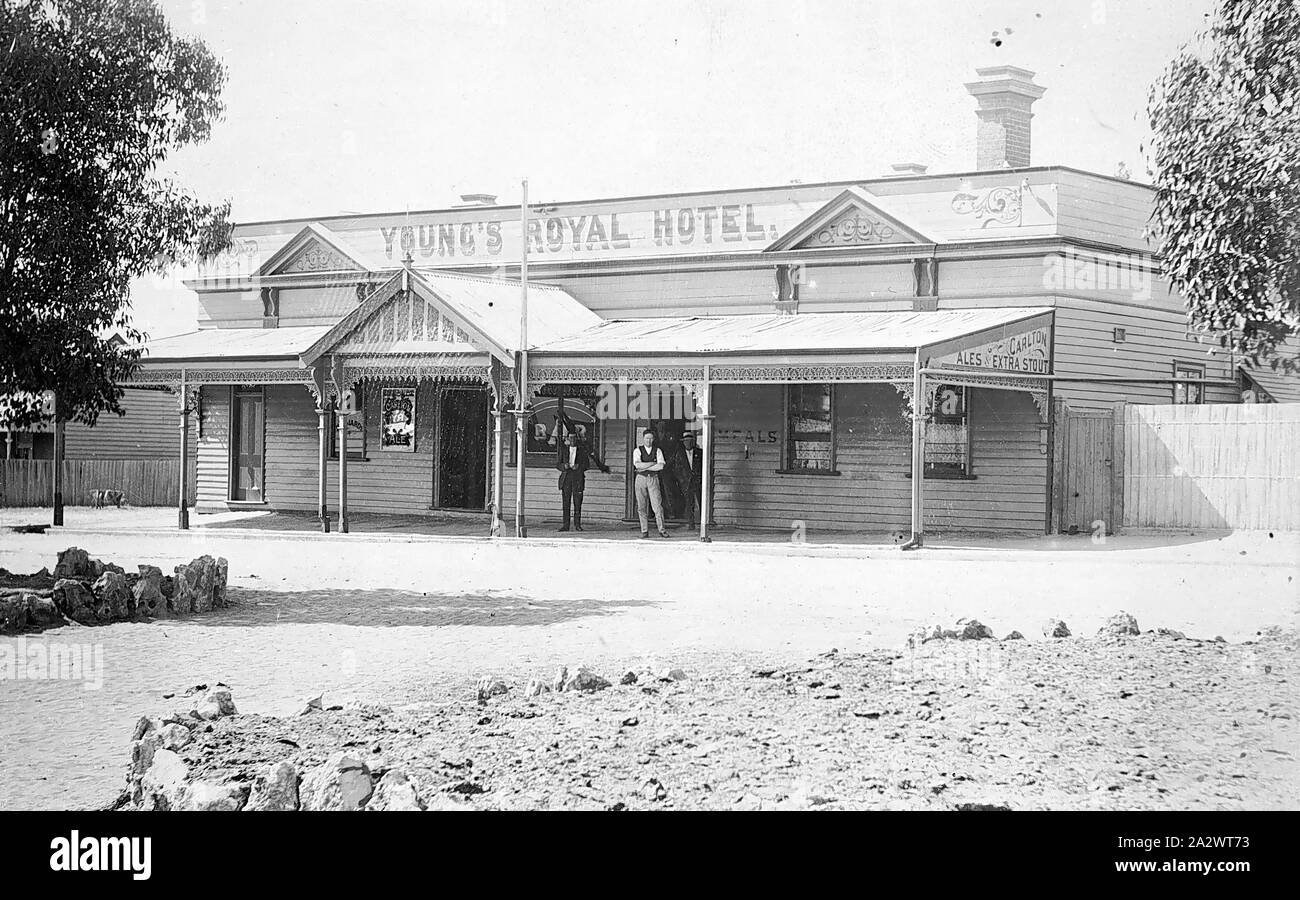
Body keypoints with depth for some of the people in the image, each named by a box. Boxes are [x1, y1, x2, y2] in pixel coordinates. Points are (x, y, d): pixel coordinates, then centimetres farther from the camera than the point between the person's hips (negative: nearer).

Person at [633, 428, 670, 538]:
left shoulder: (657, 451, 6)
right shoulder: (637, 451, 4)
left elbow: (660, 467, -8)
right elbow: (638, 465, -12)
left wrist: (645, 467, -10)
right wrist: (653, 463, -9)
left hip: (653, 479, 0)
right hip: (641, 479, 0)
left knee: (657, 505, -7)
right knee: (642, 507, 0)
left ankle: (662, 530, -4)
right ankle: (644, 531, 6)